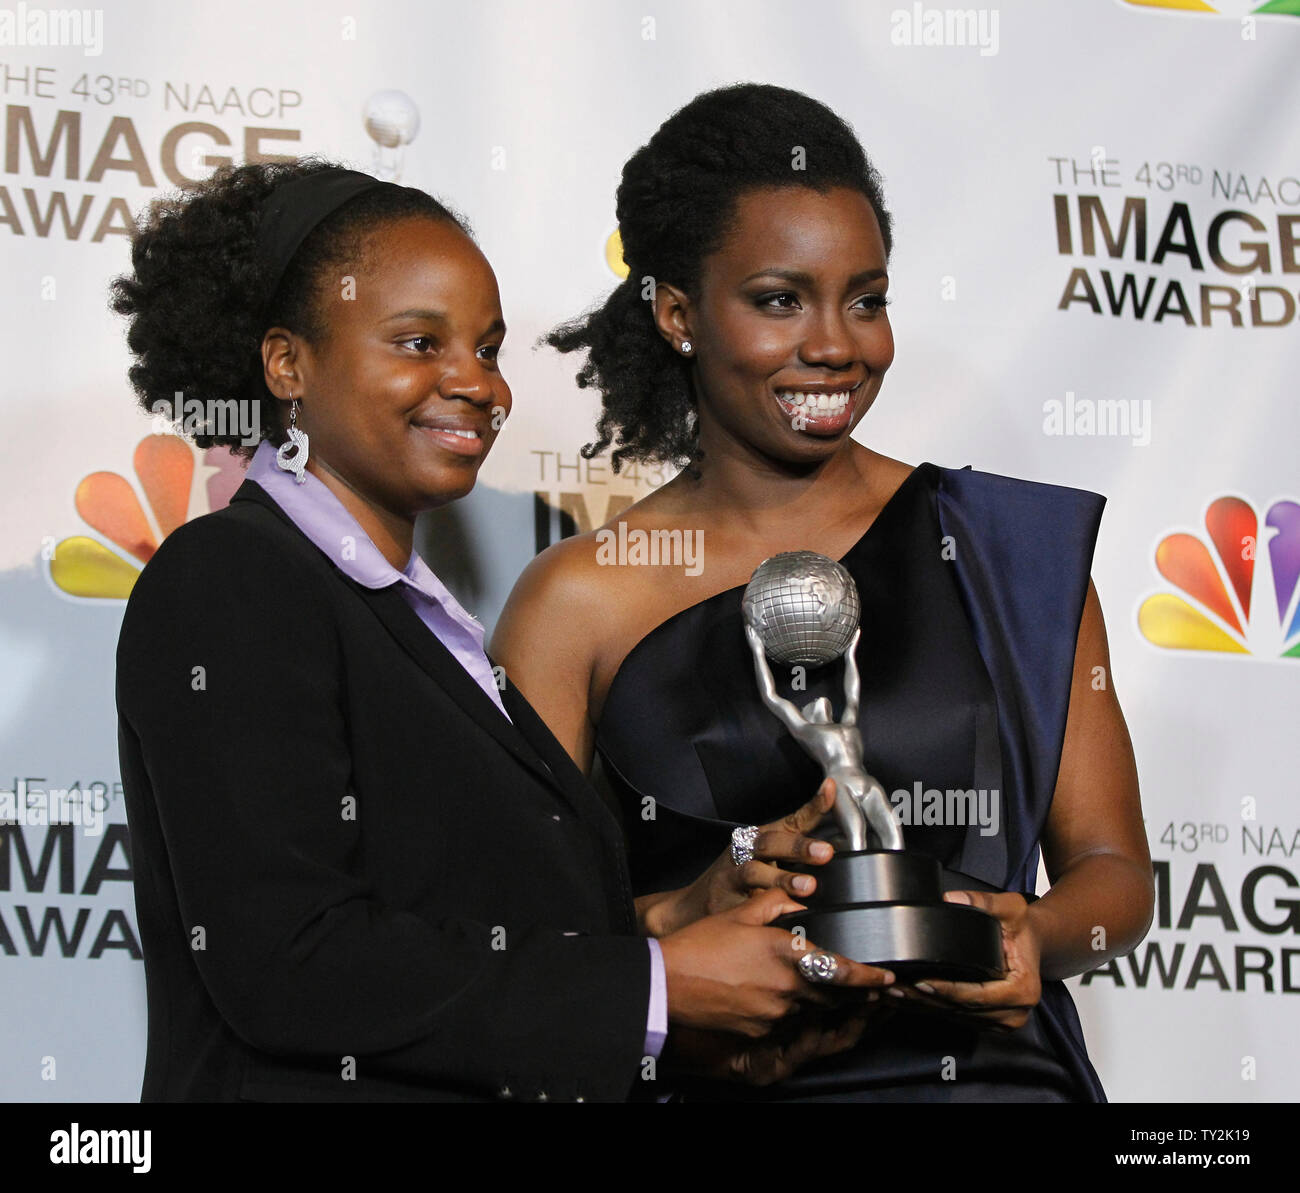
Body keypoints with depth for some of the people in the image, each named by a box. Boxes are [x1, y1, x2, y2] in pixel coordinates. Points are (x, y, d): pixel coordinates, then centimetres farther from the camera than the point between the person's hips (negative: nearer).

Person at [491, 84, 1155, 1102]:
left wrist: (1034, 936, -8)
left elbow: (1113, 866, 12)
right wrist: (687, 915, -15)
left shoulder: (1013, 548, 10)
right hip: (707, 1083, -1)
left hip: (987, 1067, 1)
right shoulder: (579, 600, 6)